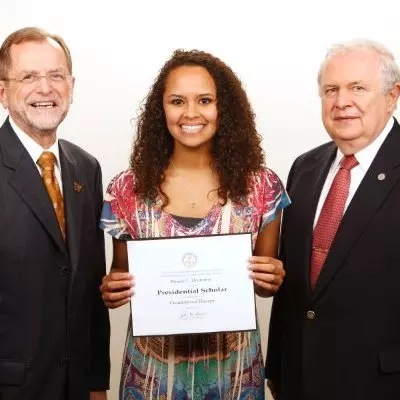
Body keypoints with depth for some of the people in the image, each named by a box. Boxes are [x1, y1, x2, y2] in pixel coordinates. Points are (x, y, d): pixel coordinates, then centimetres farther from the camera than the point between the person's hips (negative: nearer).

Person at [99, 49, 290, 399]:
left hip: (232, 367, 0)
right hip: (153, 368, 0)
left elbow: (266, 282, 4)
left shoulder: (261, 186, -7)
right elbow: (120, 274, 5)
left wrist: (272, 280, -17)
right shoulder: (127, 189, -8)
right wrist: (112, 289, -16)